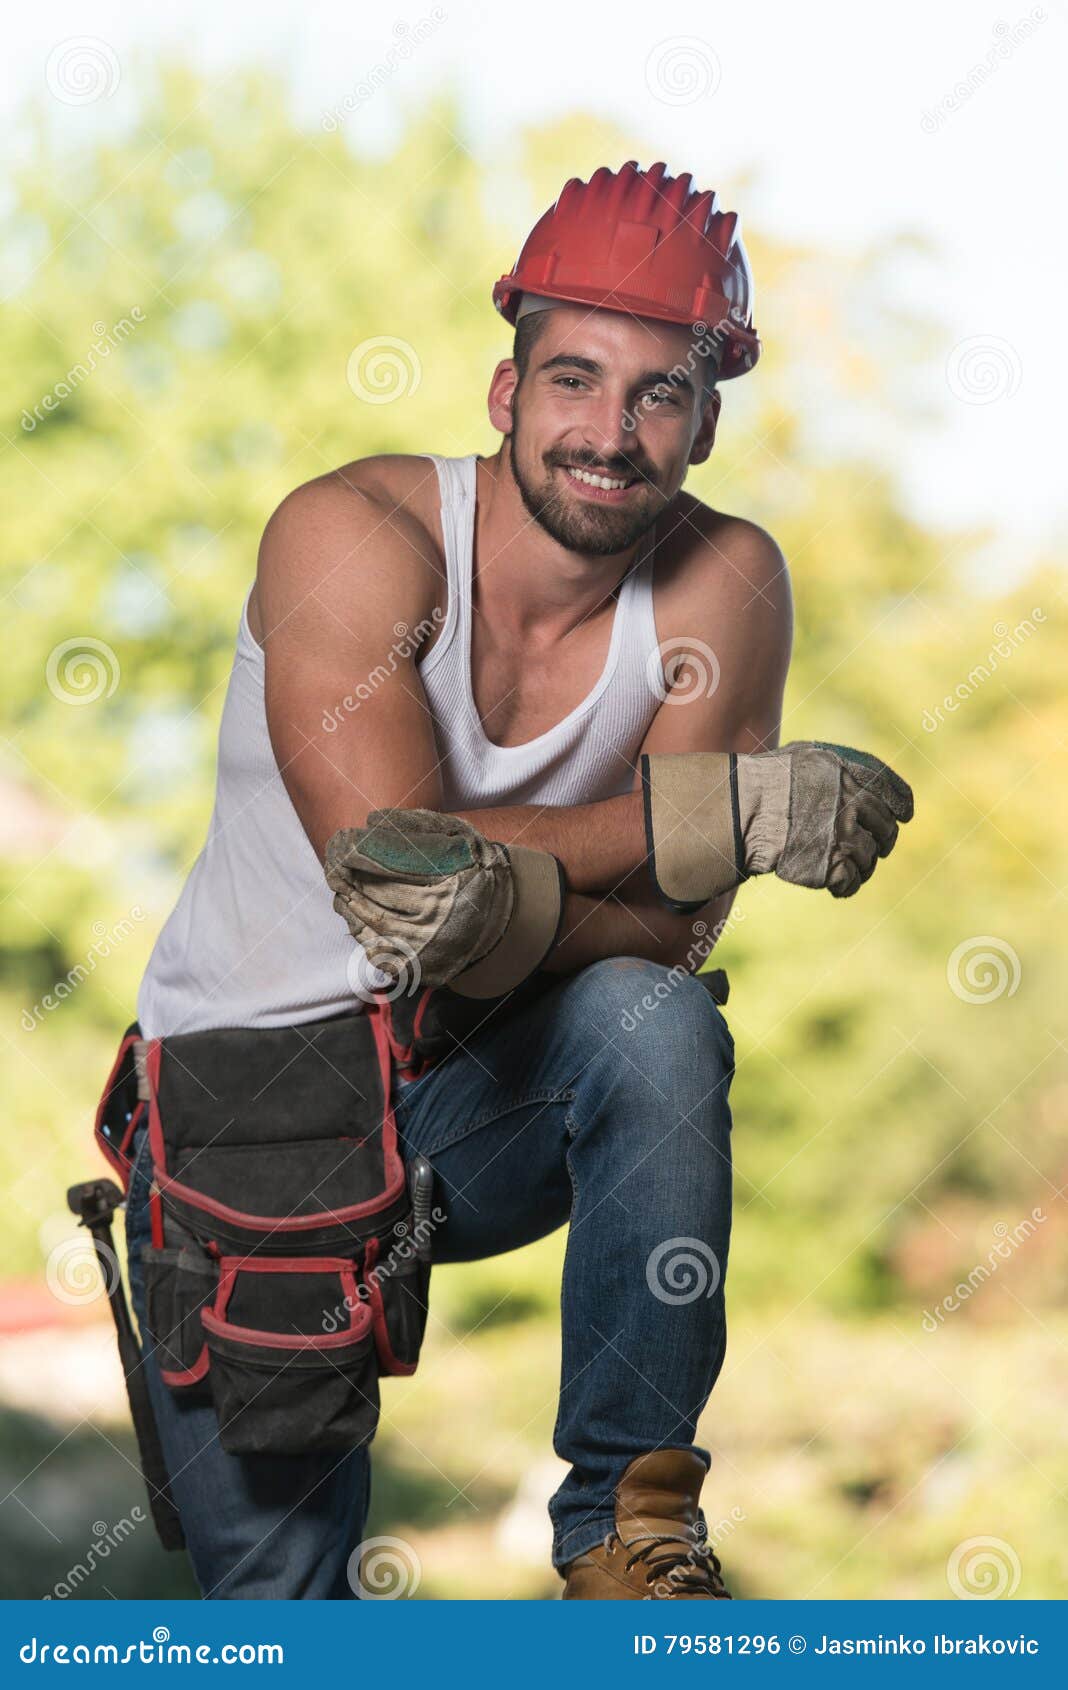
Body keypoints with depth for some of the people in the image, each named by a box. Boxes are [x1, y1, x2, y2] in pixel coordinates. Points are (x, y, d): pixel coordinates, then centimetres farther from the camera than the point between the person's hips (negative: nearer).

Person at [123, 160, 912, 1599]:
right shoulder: (355, 537, -19)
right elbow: (389, 863, -28)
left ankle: (629, 1523, -18)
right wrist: (714, 810, -32)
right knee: (277, 1585, -12)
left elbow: (673, 929, -17)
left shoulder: (725, 588, -11)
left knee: (656, 1027, -31)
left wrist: (507, 906, -40)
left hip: (482, 1096, 2)